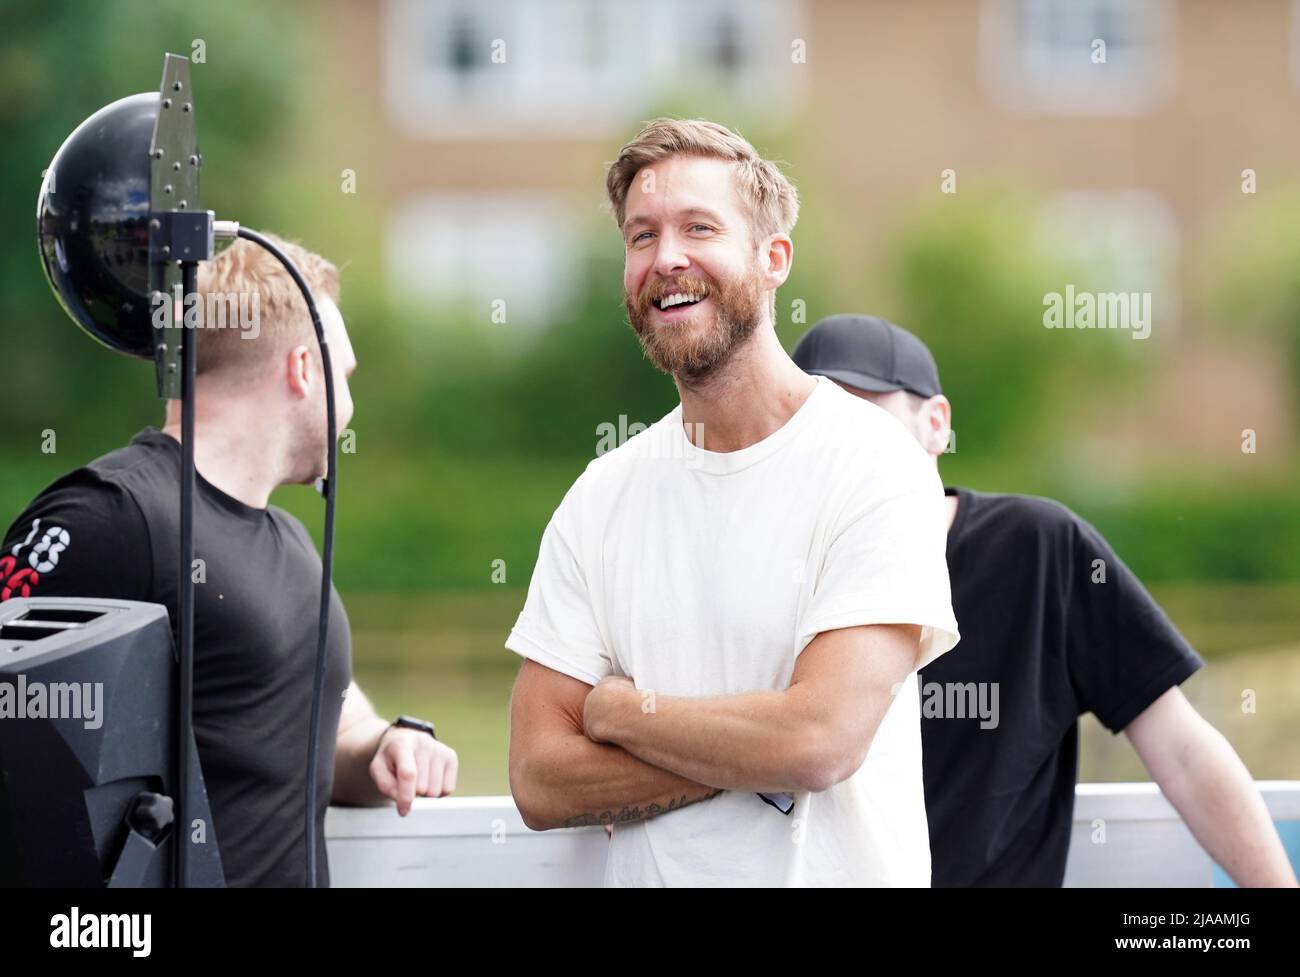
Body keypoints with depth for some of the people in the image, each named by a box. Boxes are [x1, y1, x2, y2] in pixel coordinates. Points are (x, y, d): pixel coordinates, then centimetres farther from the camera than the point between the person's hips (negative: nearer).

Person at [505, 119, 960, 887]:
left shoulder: (875, 465, -12)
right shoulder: (600, 498, 2)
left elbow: (819, 740, -22)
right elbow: (539, 781, -4)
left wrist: (620, 709, -9)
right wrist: (756, 758, -16)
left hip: (838, 872, -4)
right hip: (646, 877, 4)